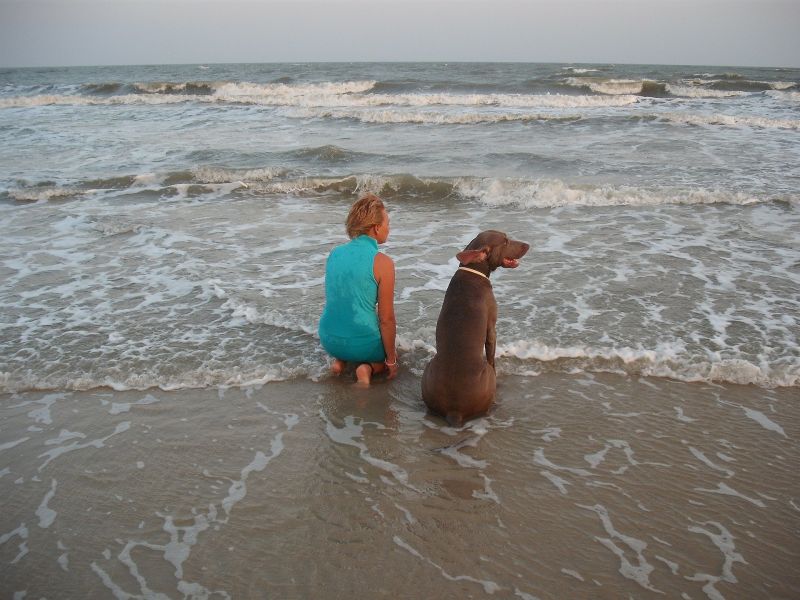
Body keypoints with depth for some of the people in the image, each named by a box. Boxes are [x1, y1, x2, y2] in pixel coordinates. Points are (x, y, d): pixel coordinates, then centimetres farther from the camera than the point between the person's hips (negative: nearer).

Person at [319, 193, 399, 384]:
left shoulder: (334, 253, 1)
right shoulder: (383, 263, -17)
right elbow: (386, 319, -14)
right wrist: (391, 360, 0)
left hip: (328, 340, 6)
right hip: (362, 344, -6)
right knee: (390, 355, 28)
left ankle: (340, 360, 10)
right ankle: (368, 368, -2)